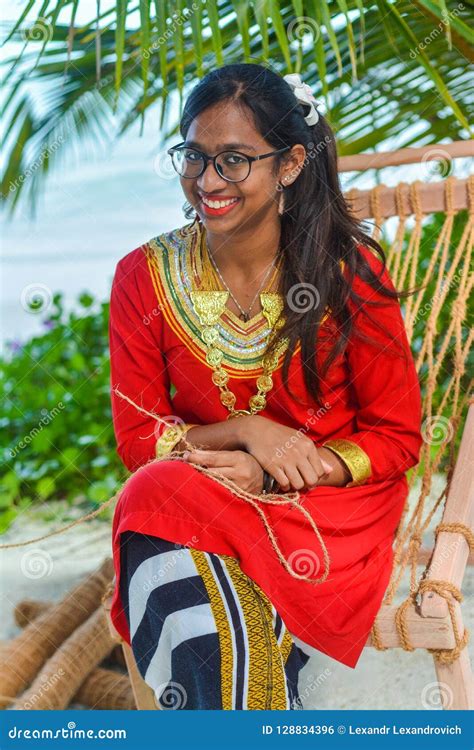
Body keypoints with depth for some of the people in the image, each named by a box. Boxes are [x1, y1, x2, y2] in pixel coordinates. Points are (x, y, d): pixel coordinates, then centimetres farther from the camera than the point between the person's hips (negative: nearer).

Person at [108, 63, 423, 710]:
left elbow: (398, 437, -4)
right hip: (194, 497, 3)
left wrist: (268, 478, -18)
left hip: (331, 502, -2)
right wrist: (245, 430, -19)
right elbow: (137, 439, 0)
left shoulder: (348, 270, -10)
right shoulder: (146, 278, -4)